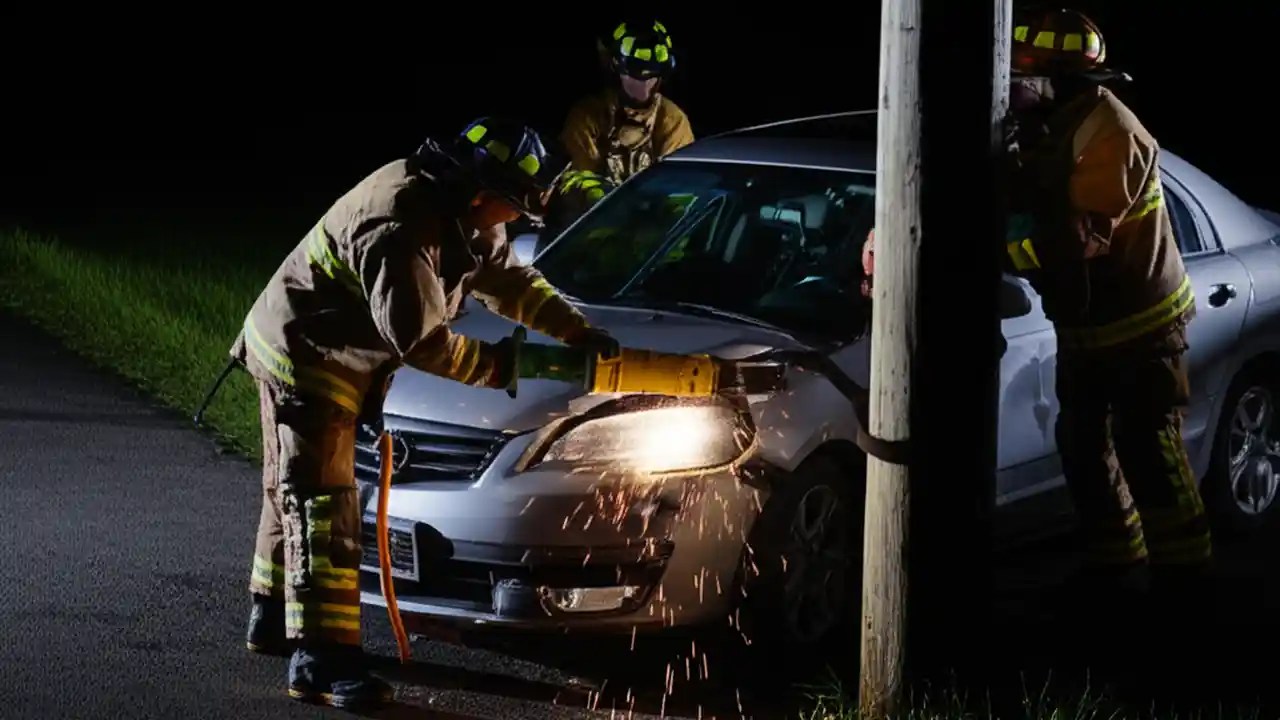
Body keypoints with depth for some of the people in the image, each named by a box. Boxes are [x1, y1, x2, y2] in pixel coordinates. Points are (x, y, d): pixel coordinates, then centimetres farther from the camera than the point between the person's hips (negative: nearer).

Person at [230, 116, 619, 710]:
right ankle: (321, 662, -17)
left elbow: (506, 277, 11)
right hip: (305, 359, -10)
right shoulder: (400, 228, -31)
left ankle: (273, 621, 35)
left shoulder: (456, 213, 0)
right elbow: (420, 341, -28)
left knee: (294, 494, 21)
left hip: (310, 355, 10)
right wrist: (499, 365, -17)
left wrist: (578, 332, 2)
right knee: (322, 507, -14)